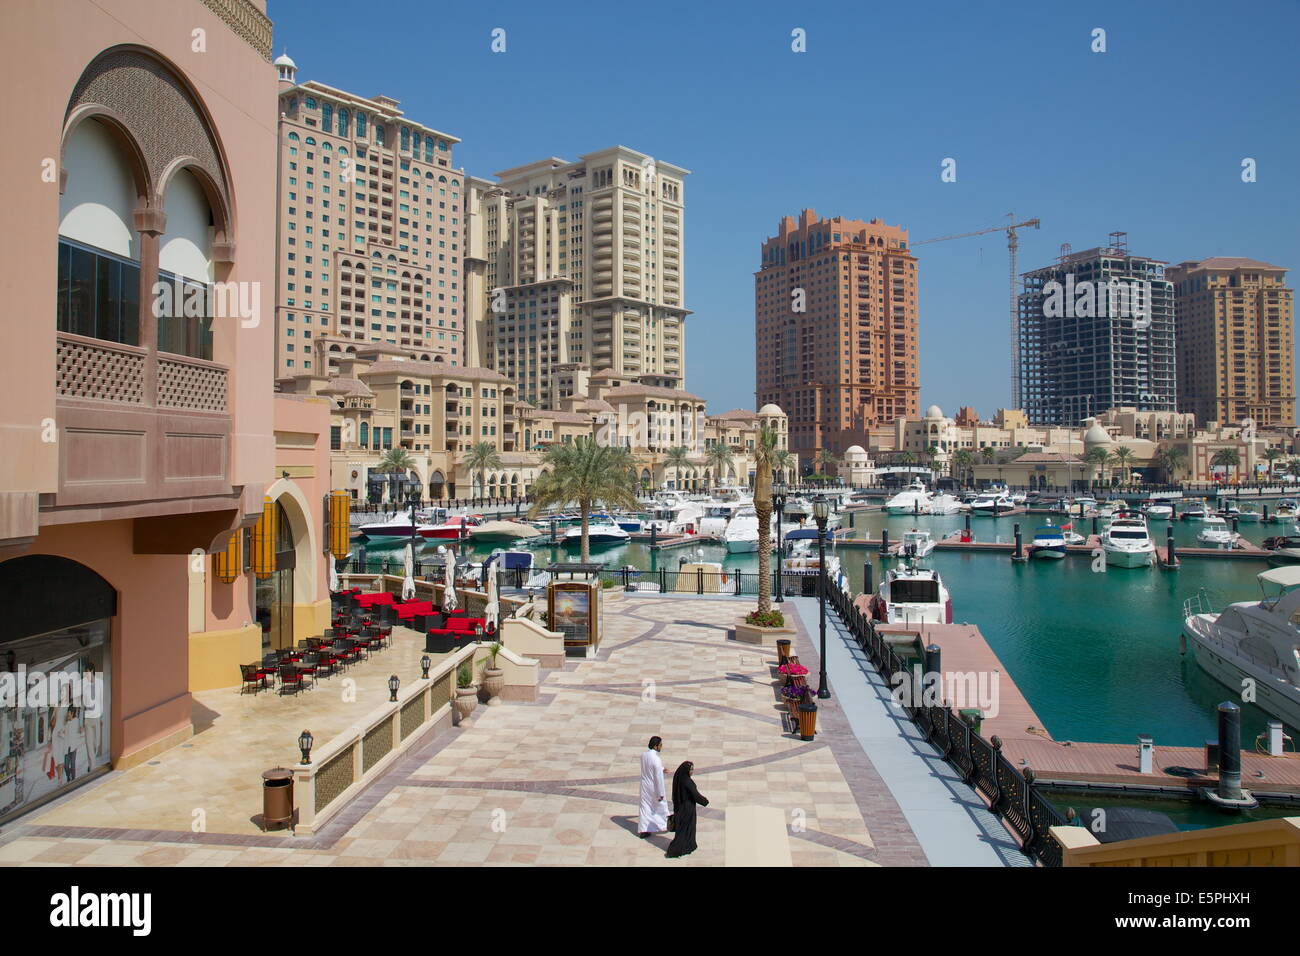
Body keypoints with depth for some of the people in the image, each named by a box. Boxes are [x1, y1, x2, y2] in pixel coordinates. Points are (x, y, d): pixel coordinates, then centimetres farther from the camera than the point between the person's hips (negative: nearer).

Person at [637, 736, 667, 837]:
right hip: (654, 787, -6)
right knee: (661, 805, 18)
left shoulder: (643, 755, -6)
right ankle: (666, 823, 37)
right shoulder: (656, 759, -28)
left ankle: (643, 830, 15)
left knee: (645, 807, 13)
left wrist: (661, 769, 14)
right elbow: (659, 778, -23)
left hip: (644, 786, 6)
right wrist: (661, 793, -15)